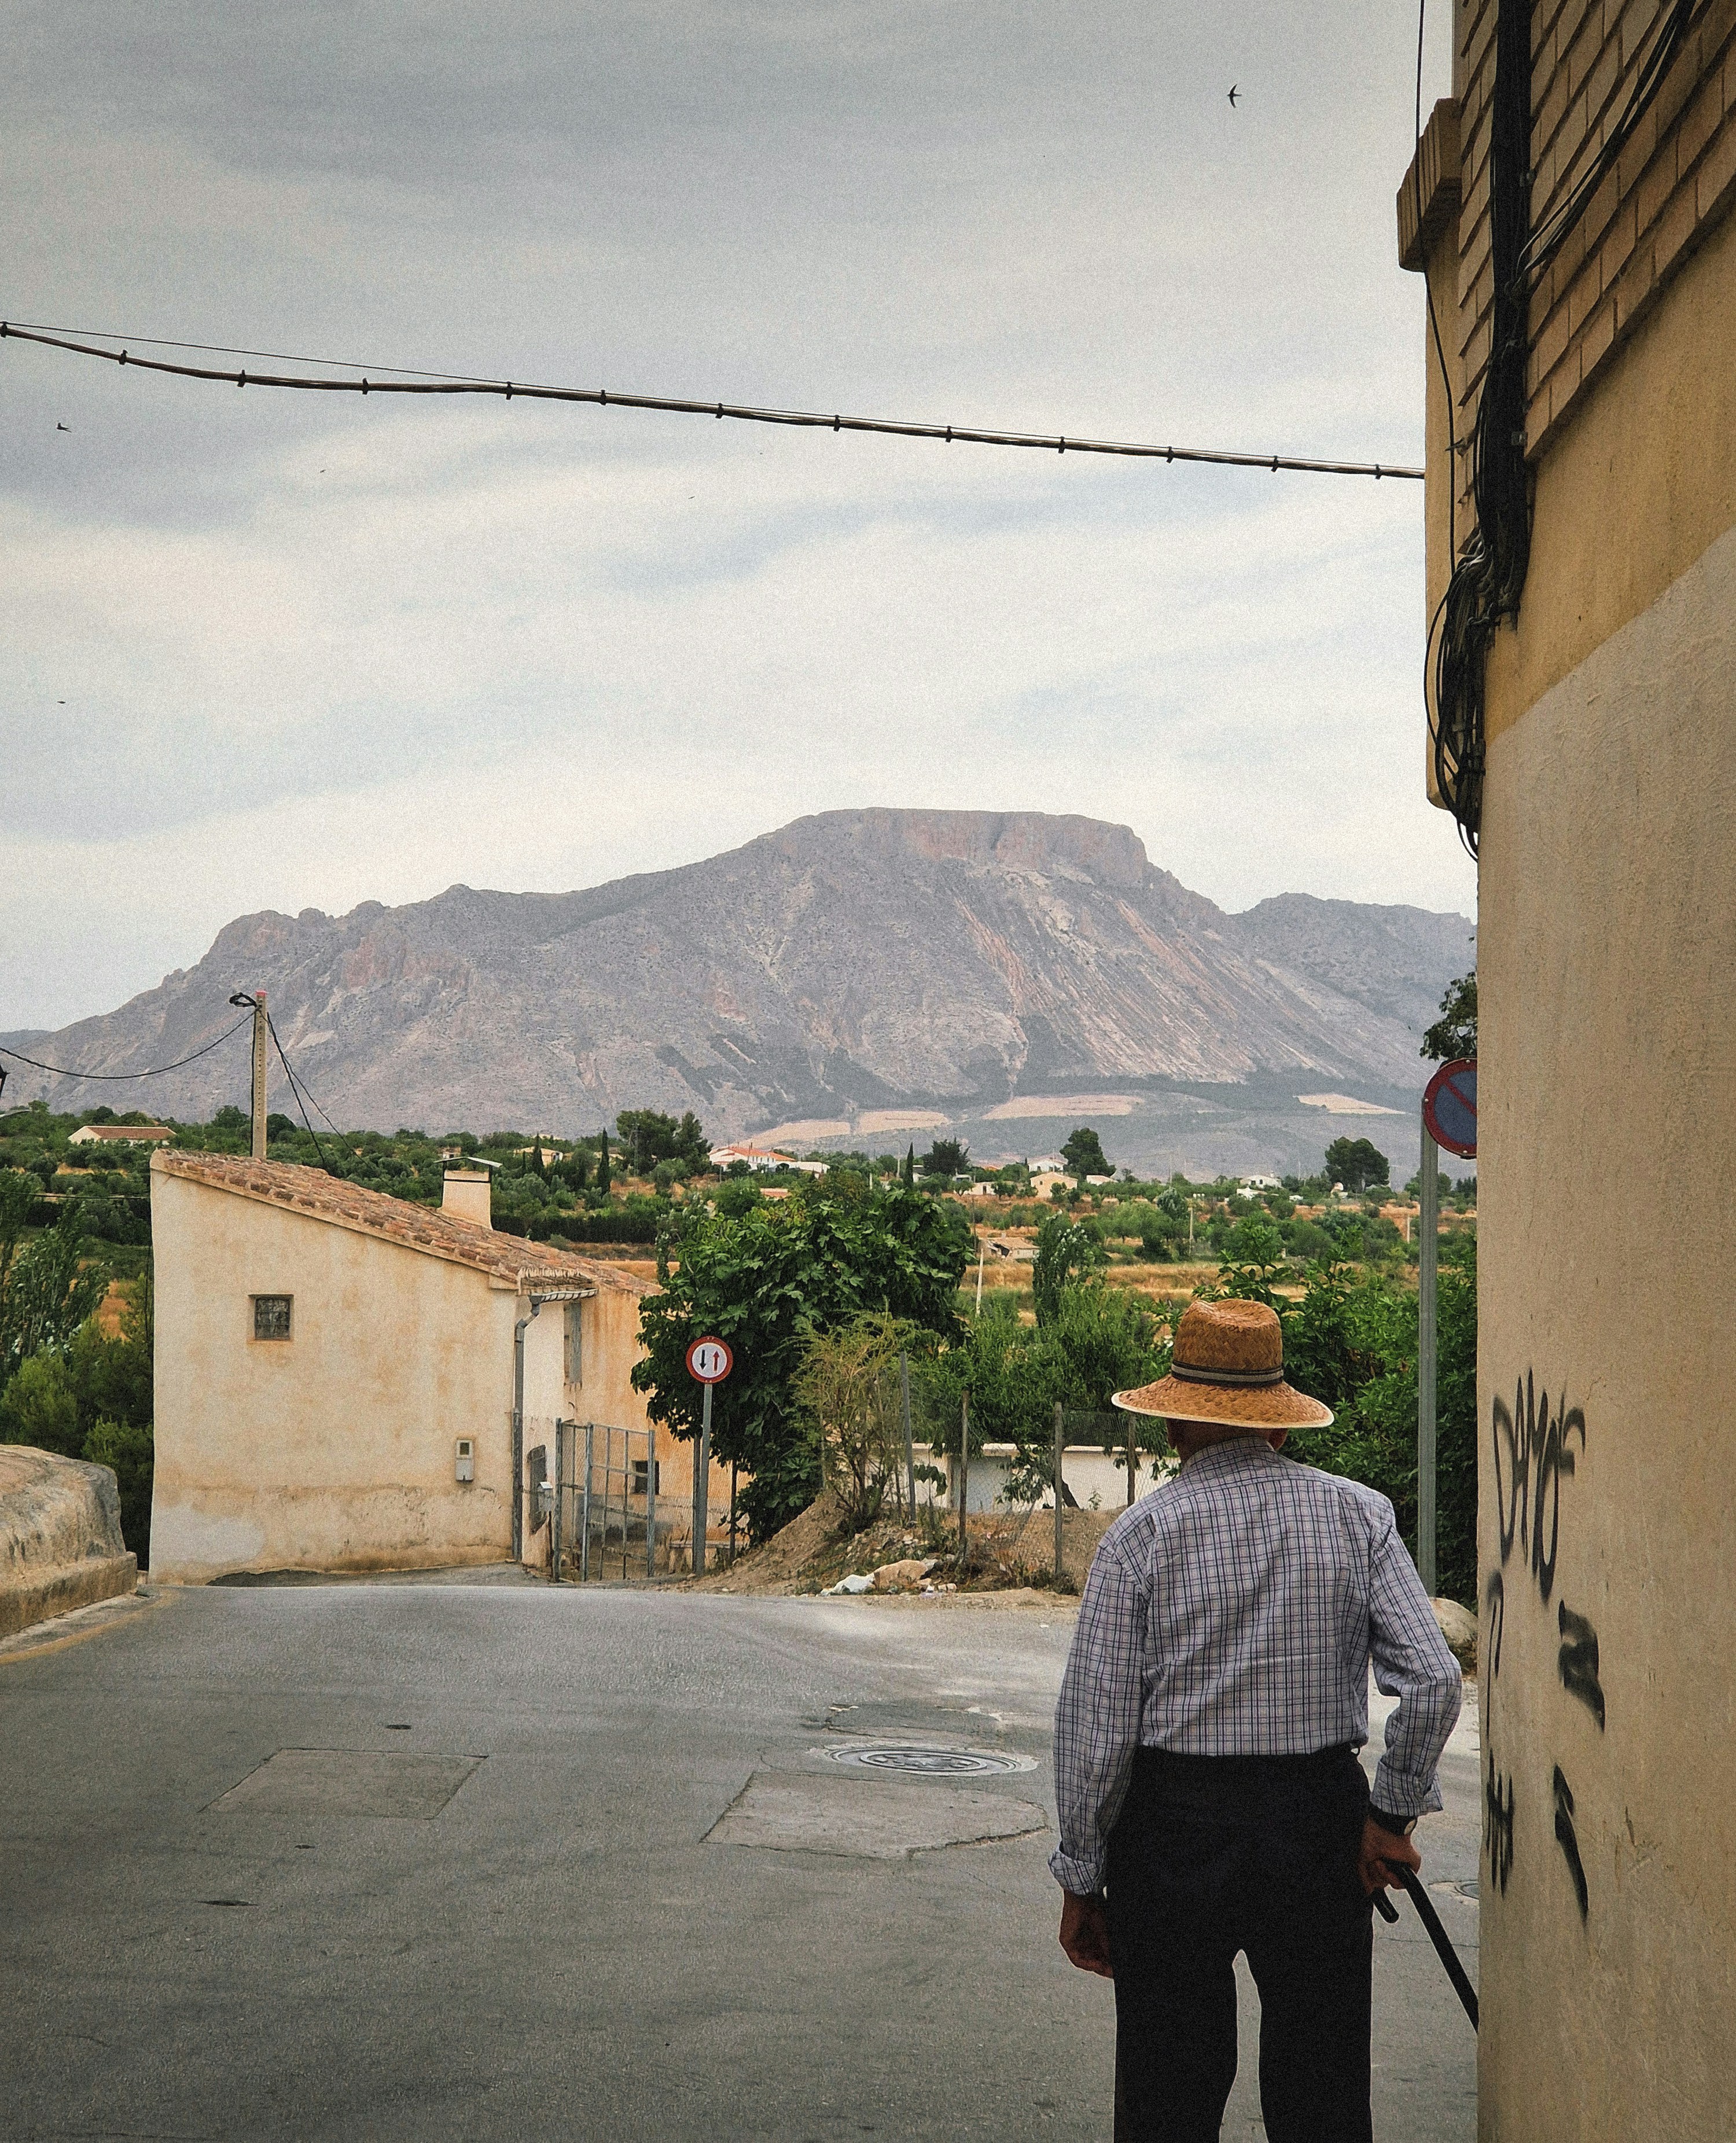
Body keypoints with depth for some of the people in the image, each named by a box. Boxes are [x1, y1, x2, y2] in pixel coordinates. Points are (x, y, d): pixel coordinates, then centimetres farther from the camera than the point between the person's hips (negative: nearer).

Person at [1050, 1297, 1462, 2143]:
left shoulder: (1141, 1533, -6)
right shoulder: (1357, 1515, -1)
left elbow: (1094, 1723, -8)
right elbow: (1434, 1679, -8)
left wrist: (1081, 1879, 2)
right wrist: (1393, 1812, 4)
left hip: (1173, 1826, -1)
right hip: (1319, 1827, 2)